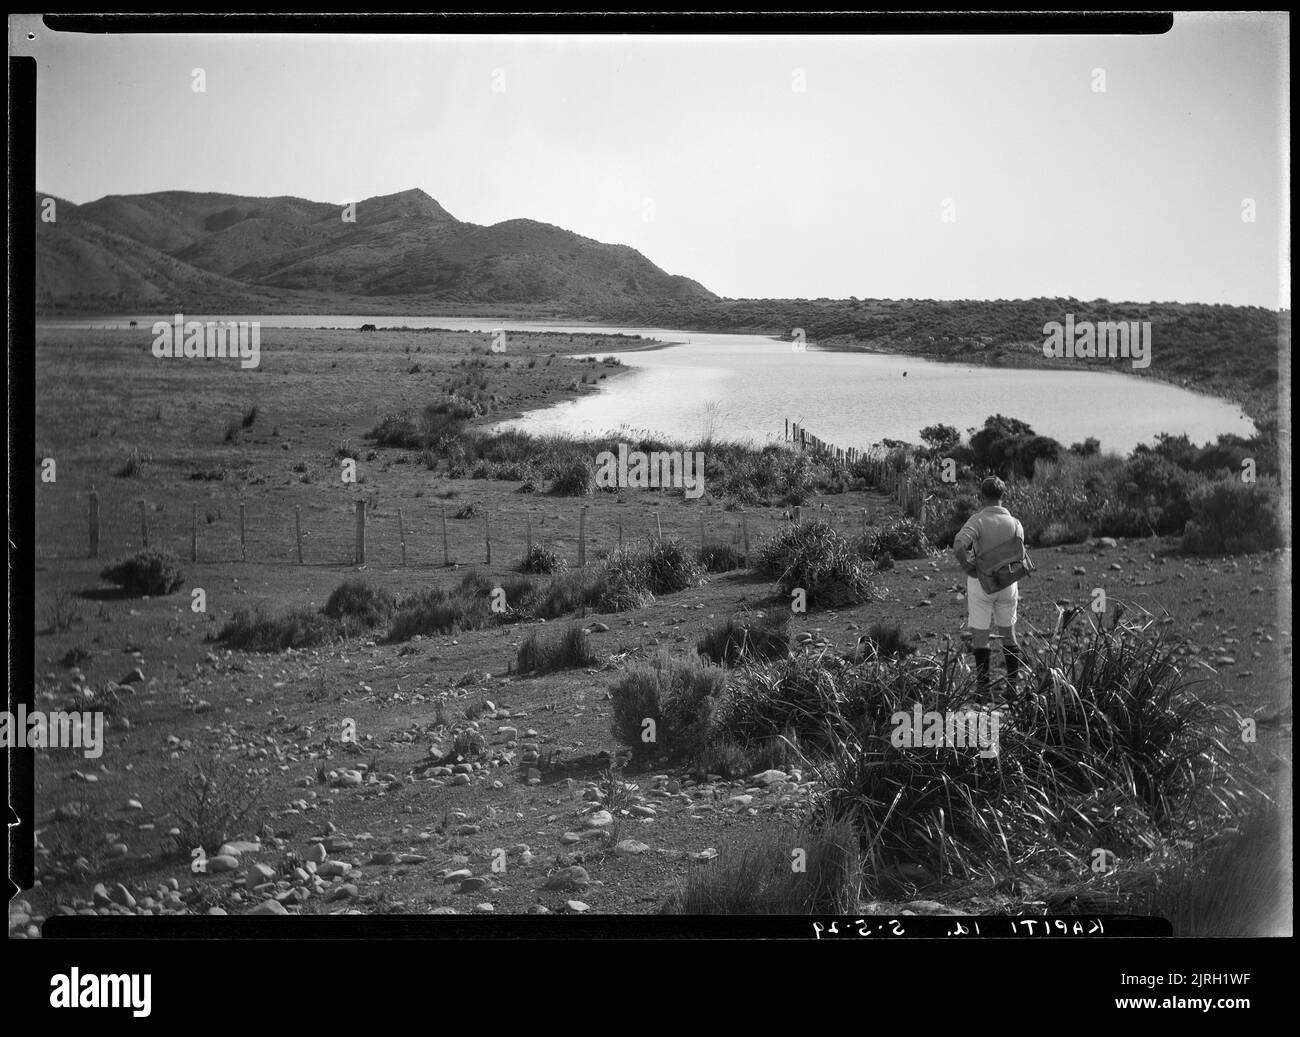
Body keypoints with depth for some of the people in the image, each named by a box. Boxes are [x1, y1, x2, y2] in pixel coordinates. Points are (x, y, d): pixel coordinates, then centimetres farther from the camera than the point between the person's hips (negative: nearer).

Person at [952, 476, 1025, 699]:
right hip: (1007, 582, 4)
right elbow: (1019, 556, -2)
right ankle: (1013, 685, 18)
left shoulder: (978, 520, -17)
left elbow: (958, 545, -33)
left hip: (981, 581, -4)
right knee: (1008, 634, 16)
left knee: (980, 636, 6)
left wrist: (967, 567, -18)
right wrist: (1017, 592, 8)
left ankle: (983, 687, 6)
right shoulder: (1015, 523, -4)